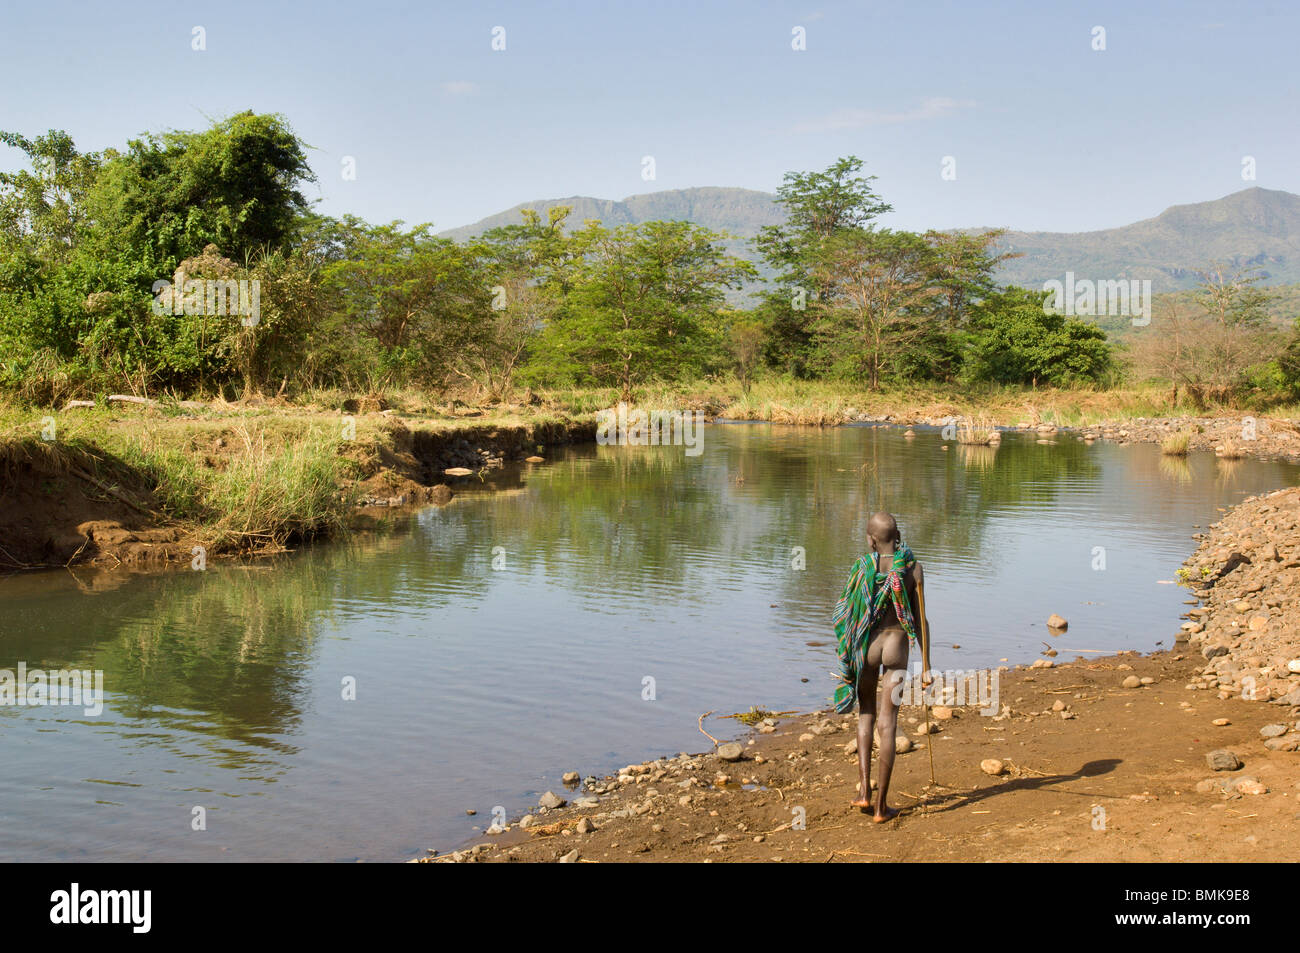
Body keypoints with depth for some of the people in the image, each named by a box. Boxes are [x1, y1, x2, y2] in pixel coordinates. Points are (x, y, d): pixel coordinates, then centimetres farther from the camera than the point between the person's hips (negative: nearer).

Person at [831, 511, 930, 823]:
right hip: (896, 646, 0)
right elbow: (920, 620, -4)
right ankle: (881, 805, 7)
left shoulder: (862, 567, -6)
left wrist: (845, 659, 9)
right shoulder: (913, 569, -5)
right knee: (887, 724, 4)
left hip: (865, 646, 0)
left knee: (866, 714, 20)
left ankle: (864, 790, 10)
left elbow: (846, 615, -3)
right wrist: (926, 665, 3)